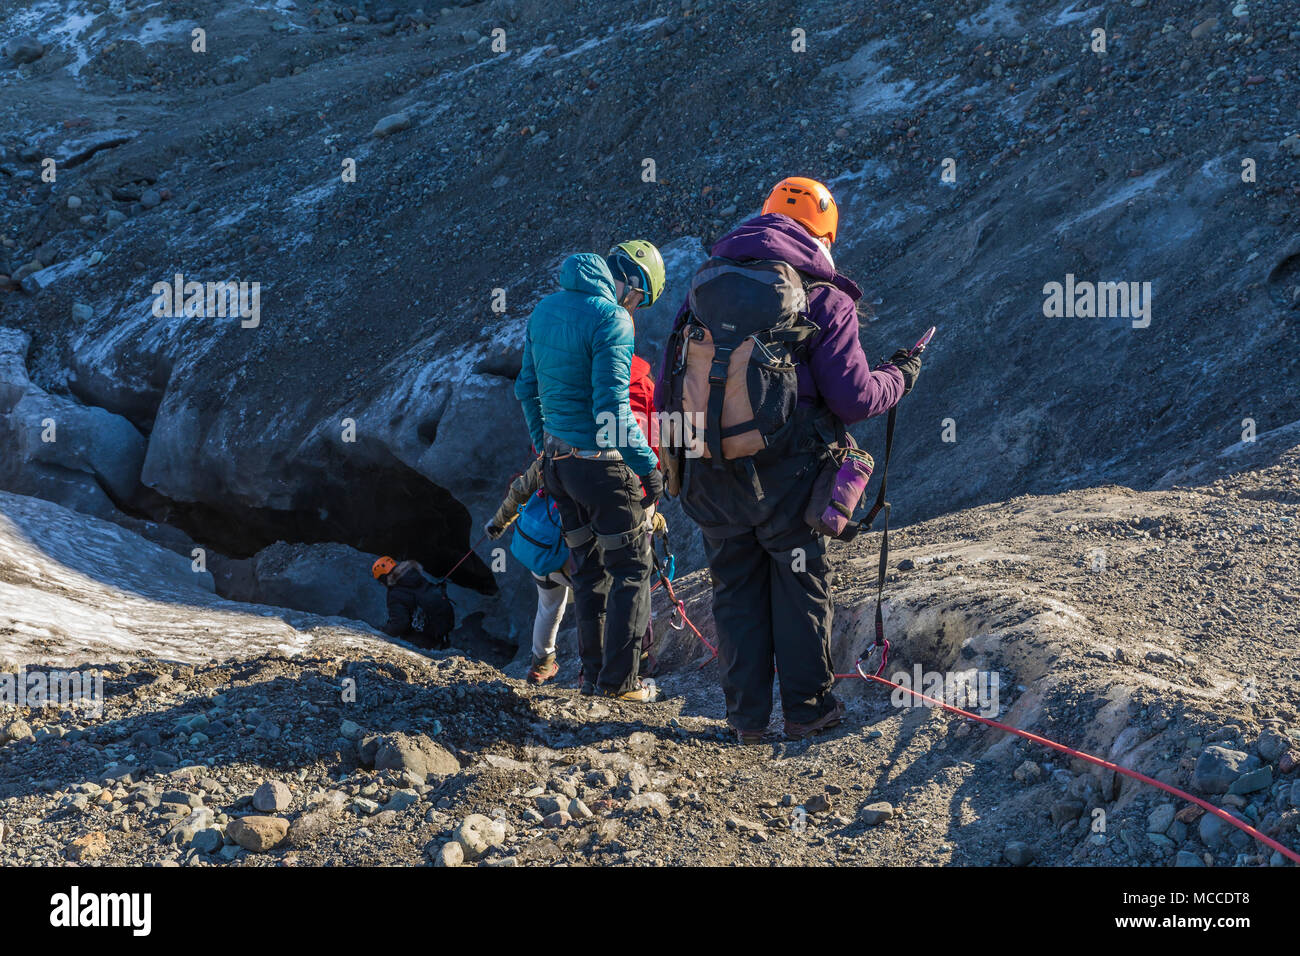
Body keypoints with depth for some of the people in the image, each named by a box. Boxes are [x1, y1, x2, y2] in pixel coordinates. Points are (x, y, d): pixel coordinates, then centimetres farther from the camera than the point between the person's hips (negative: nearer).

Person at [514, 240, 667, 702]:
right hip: (602, 463, -7)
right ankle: (620, 679, 6)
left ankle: (593, 671, 25)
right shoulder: (612, 320, -19)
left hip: (558, 460, 8)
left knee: (588, 567, 20)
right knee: (631, 568, 6)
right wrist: (647, 465, -17)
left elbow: (526, 388, 16)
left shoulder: (545, 309, 7)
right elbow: (612, 408, -24)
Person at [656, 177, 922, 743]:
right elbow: (854, 399, -8)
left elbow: (668, 384, 10)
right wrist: (899, 376, 12)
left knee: (737, 589, 14)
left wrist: (674, 454, 23)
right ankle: (806, 707, 18)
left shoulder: (704, 282, 9)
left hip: (710, 477, 3)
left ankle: (746, 716, 17)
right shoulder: (825, 297, -4)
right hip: (784, 474, -3)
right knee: (801, 585, 13)